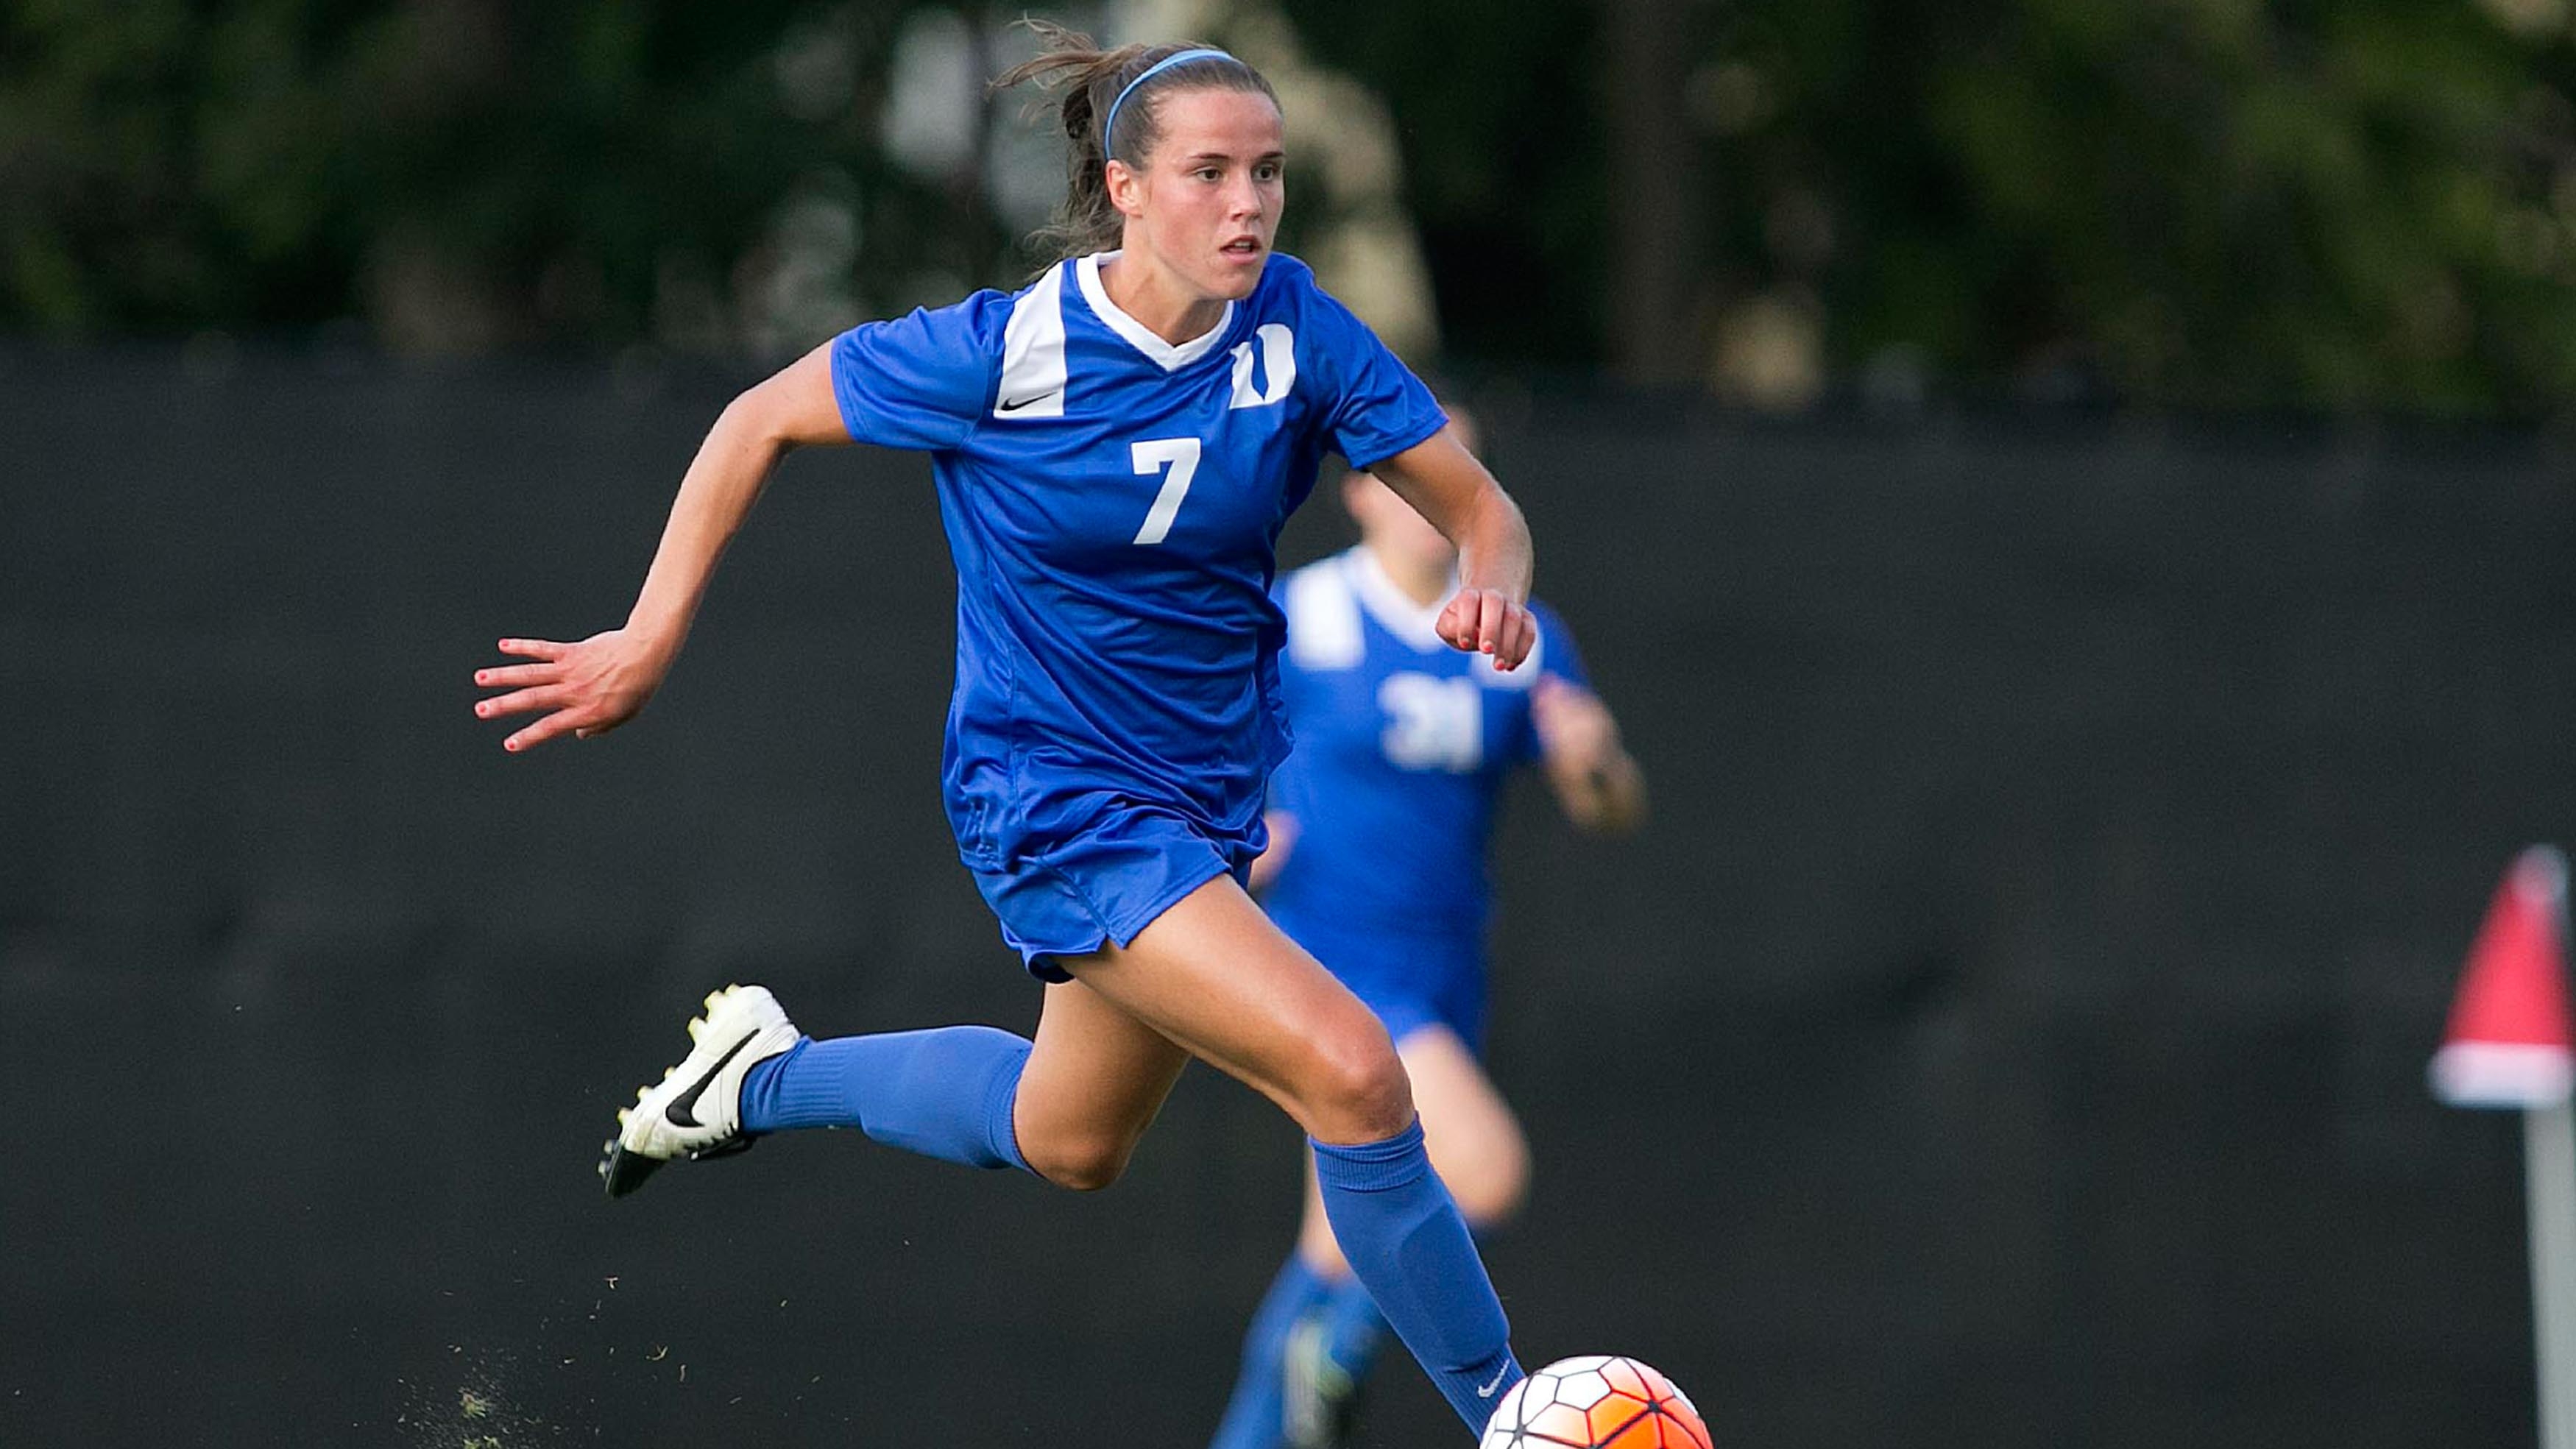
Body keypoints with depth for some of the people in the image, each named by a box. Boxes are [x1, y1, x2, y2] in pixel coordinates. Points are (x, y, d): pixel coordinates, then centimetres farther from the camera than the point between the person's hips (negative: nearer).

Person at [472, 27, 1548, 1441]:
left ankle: (762, 1075, 47)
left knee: (1069, 1141, 26)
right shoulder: (1006, 351, -20)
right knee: (1351, 1074, -22)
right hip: (1053, 787, -6)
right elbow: (760, 420, -7)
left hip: (1208, 789, 6)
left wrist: (1490, 586, -29)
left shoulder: (1294, 328, -11)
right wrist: (650, 642, -9)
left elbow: (1475, 502, -5)